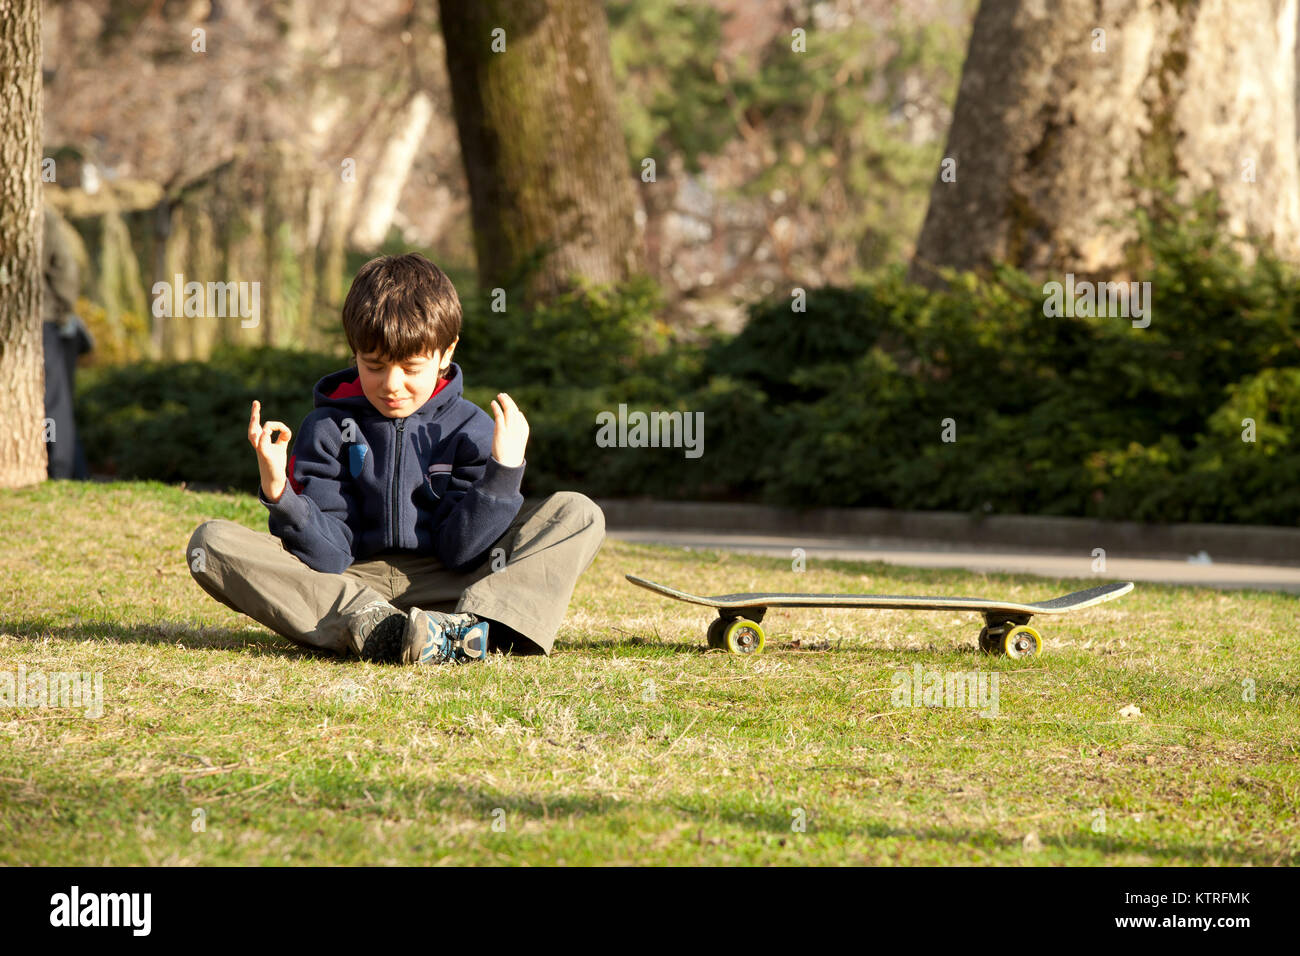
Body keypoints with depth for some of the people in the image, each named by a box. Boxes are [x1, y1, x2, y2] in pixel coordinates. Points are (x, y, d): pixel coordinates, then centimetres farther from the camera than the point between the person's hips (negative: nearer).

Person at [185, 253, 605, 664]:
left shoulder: (470, 429, 2)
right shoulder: (327, 429, 0)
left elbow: (461, 554, -6)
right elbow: (327, 558, -8)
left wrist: (505, 470, -15)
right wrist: (278, 491, -24)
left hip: (442, 590, 0)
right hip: (347, 586, 0)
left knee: (577, 514, -15)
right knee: (211, 542, -23)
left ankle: (474, 625, -42)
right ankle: (366, 623, -42)